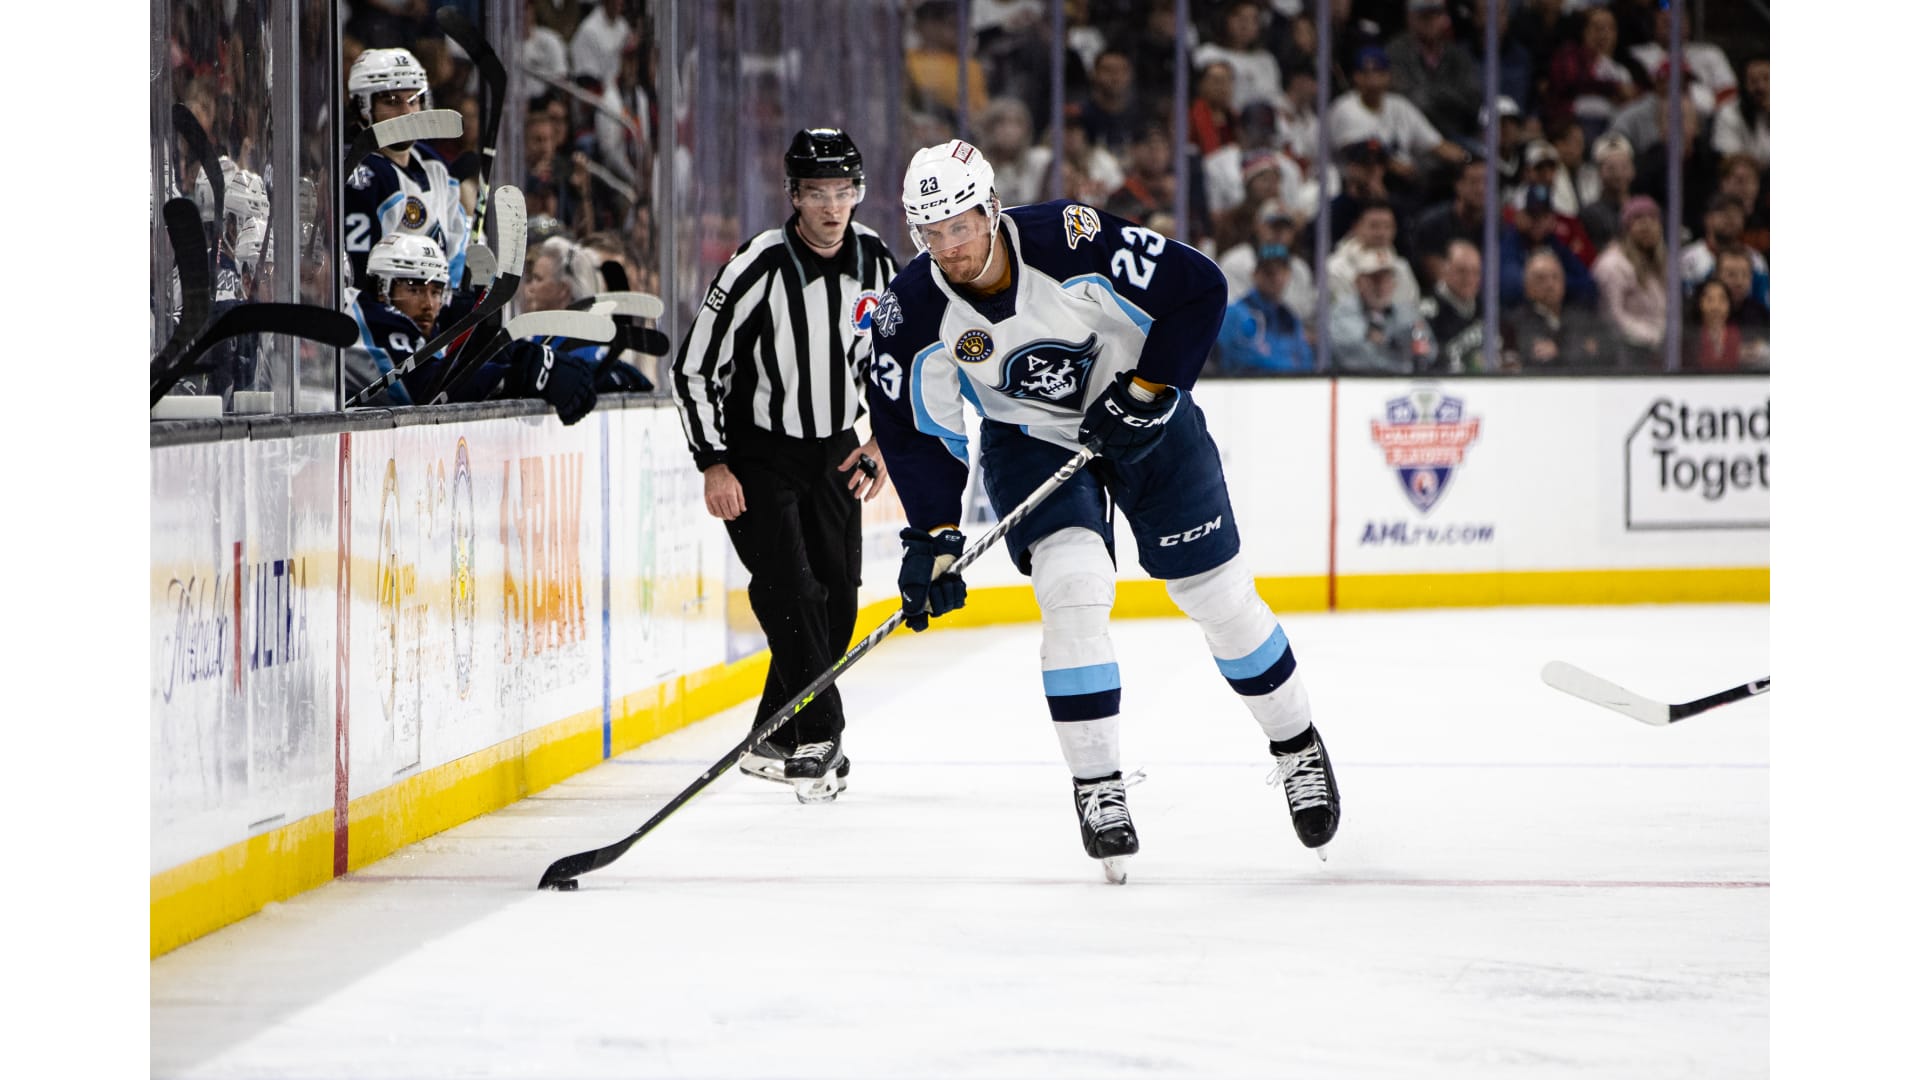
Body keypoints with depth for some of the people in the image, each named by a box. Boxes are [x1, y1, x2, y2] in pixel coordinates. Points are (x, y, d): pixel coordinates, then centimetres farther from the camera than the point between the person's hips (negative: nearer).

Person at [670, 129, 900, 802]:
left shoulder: (874, 261, -4)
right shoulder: (759, 268, -22)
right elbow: (694, 368, -16)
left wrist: (881, 440, 3)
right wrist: (713, 465, -19)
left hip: (834, 454, 6)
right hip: (756, 453, -6)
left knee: (838, 600, 5)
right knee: (790, 592, -18)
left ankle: (774, 743, 18)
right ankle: (819, 742, -17)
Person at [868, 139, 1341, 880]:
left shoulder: (1072, 242, -30)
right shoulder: (913, 312, -20)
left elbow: (1200, 290, -23)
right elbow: (914, 427, -9)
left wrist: (1149, 392, -25)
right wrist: (933, 536, -16)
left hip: (1143, 417, -1)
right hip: (1030, 440, 2)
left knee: (1216, 592, 4)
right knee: (1072, 588, -20)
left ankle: (1296, 746, 25)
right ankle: (1097, 787, -9)